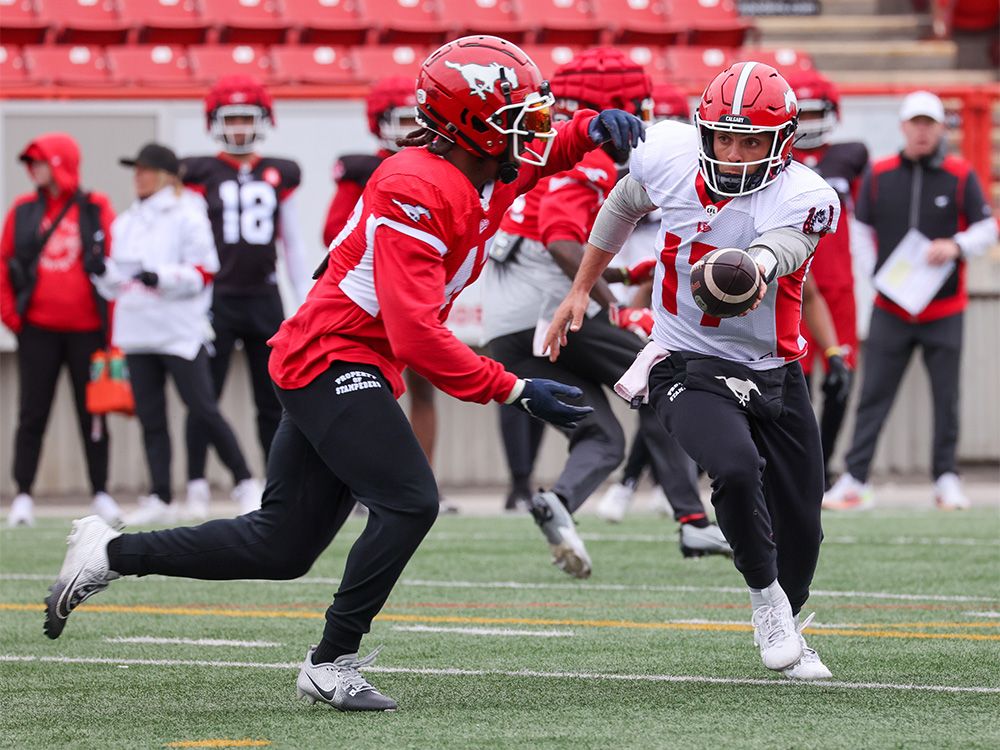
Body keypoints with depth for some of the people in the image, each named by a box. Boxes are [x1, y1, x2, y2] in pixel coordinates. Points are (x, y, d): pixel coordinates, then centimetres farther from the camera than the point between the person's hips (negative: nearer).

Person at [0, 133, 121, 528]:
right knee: (32, 413, 1)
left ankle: (101, 494, 14)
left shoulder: (96, 209, 1)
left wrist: (113, 322, -5)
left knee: (92, 414, 6)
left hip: (86, 328, -1)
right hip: (37, 330, 1)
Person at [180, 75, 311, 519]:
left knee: (273, 400, 6)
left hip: (264, 298, 3)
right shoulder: (201, 174, 1)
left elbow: (292, 244, 13)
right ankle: (197, 487, 2)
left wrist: (306, 302, 10)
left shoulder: (279, 177, 9)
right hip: (217, 299, -3)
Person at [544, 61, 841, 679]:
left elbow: (777, 251, -45)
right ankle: (766, 595, -5)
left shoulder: (804, 197, -22)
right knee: (735, 466, -30)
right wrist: (580, 292, 15)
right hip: (689, 367, -1)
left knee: (800, 526, 9)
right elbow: (623, 206, 10)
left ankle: (787, 629, 40)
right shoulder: (670, 155, -13)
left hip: (775, 372, 1)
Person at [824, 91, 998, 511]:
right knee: (873, 396, -1)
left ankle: (946, 478, 15)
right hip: (890, 311, 1)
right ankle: (855, 480, -1)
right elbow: (862, 234, 9)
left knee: (946, 396, 5)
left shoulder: (961, 176, -2)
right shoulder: (878, 176, 2)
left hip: (944, 310, -1)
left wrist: (956, 246, -20)